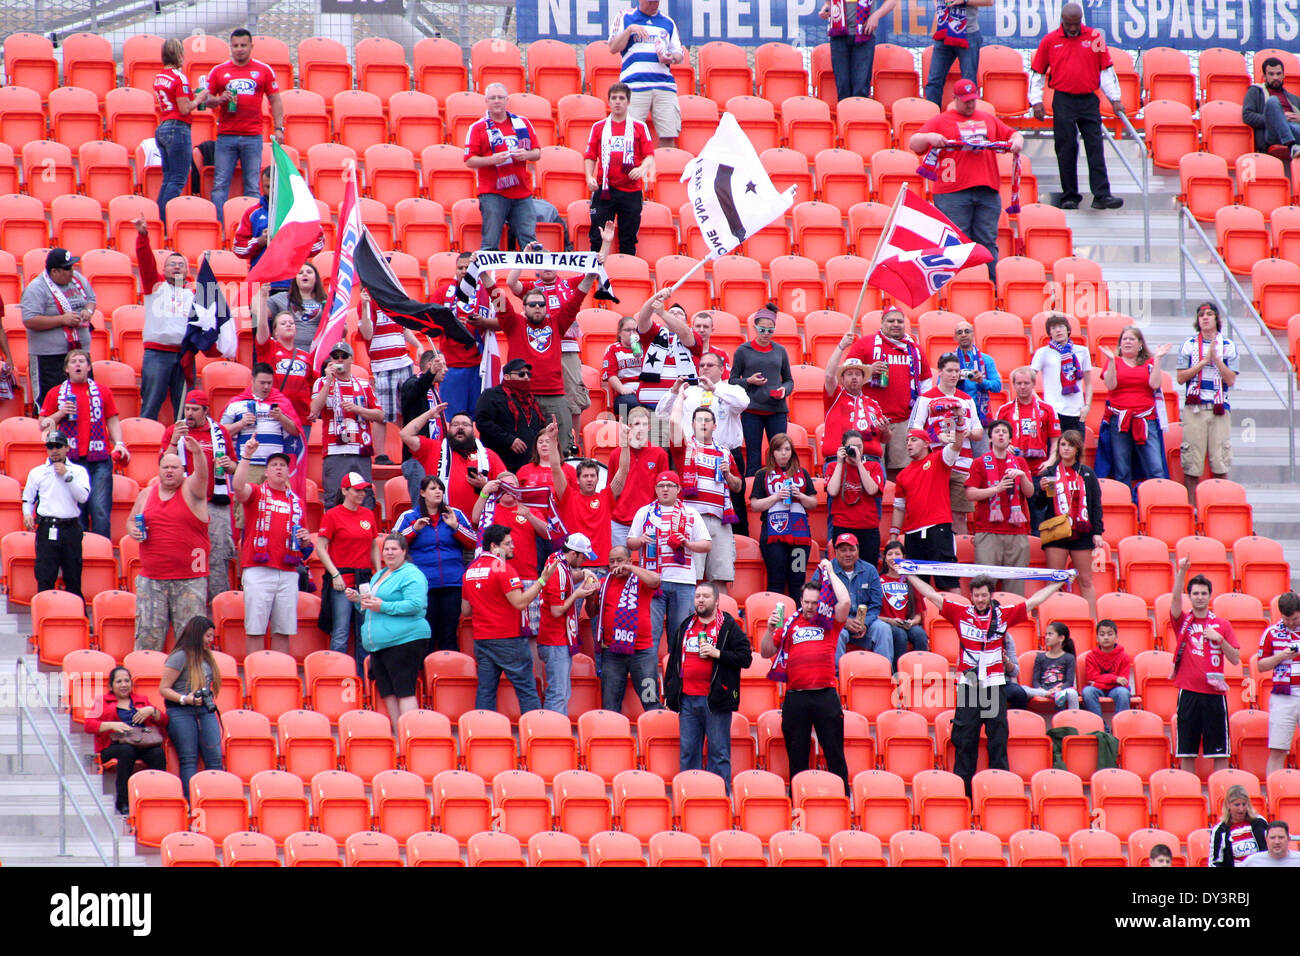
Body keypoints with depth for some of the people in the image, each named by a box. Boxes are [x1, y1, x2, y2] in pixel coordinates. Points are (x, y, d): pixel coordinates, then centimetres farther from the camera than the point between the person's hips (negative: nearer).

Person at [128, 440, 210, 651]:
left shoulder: (191, 490, 2)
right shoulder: (146, 494, 13)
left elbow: (201, 475, -18)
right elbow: (131, 521, 23)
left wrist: (197, 453, -38)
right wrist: (132, 530, -1)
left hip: (189, 580, -3)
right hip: (151, 578, 3)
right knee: (148, 633, 3)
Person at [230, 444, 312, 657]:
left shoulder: (296, 501, 18)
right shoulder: (256, 493, 7)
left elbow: (303, 543, 25)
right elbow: (238, 487, -18)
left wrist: (305, 540, 1)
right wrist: (246, 456, -24)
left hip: (288, 573, 4)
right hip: (258, 571, -4)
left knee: (283, 631, 4)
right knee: (255, 629, -5)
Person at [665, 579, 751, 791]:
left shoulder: (729, 627, 0)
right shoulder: (685, 627, 15)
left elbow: (745, 658, -6)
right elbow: (673, 660, 22)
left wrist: (717, 653, -17)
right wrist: (669, 692, 17)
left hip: (715, 701, -5)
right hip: (687, 699, 5)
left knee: (719, 752, -2)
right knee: (688, 751, 7)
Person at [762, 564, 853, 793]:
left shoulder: (829, 623, 9)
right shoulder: (789, 624, 14)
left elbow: (845, 601, -7)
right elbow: (766, 652, 15)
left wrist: (830, 573, 3)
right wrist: (770, 629, -2)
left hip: (826, 694, -2)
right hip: (795, 695, 2)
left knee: (834, 752, 0)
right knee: (797, 755, 6)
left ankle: (843, 797, 2)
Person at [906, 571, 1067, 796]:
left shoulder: (1003, 615, 5)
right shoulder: (961, 614, 4)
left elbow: (1033, 601, 13)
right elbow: (931, 595, 9)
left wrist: (1059, 583, 17)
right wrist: (909, 575, 12)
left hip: (995, 684, 0)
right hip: (968, 683, 0)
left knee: (998, 739, 1)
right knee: (965, 739, 3)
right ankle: (962, 790, 7)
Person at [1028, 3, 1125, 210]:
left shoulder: (1095, 37, 6)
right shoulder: (1049, 41, 4)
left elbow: (1107, 70, 10)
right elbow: (1037, 73, 10)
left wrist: (1115, 99, 6)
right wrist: (1036, 101, 2)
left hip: (1089, 100, 1)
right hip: (1063, 101, -1)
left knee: (1096, 148, -4)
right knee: (1066, 150, 0)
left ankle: (1101, 195, -7)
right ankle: (1069, 196, 7)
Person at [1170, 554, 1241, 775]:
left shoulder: (1221, 625, 10)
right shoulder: (1183, 621, 7)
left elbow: (1235, 659, 7)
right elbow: (1175, 598, -12)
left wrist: (1219, 639, -8)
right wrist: (1181, 572, -25)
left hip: (1215, 693, 0)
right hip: (1189, 692, 0)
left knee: (1220, 753, -1)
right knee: (1186, 752, 1)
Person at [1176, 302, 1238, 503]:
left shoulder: (1228, 346, 9)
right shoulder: (1189, 345, 9)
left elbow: (1231, 380, 1)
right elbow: (1181, 378, 1)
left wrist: (1216, 358, -10)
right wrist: (1204, 361, -8)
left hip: (1219, 409, 0)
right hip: (1194, 408, 0)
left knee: (1220, 463, -4)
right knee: (1191, 464, -4)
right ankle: (1191, 507, 1)